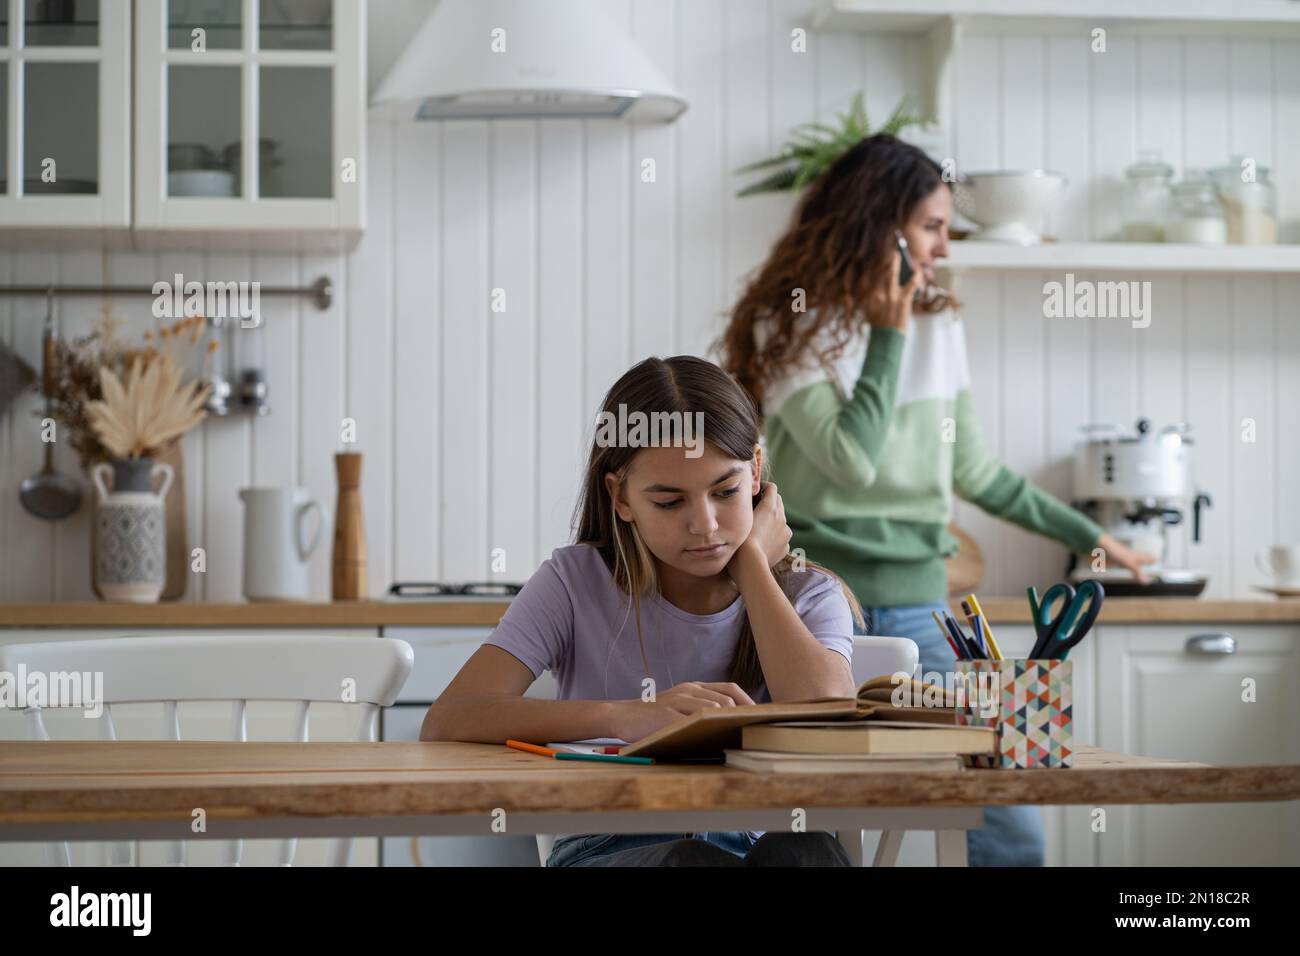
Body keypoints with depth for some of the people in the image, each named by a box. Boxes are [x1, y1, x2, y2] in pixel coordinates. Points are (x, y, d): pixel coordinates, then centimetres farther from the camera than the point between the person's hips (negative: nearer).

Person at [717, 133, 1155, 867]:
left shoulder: (939, 327, 11)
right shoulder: (787, 328, -3)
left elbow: (975, 471, 20)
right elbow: (853, 461, -16)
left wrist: (1089, 535, 26)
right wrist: (888, 333, -8)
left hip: (916, 611, 5)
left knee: (1013, 833, -4)